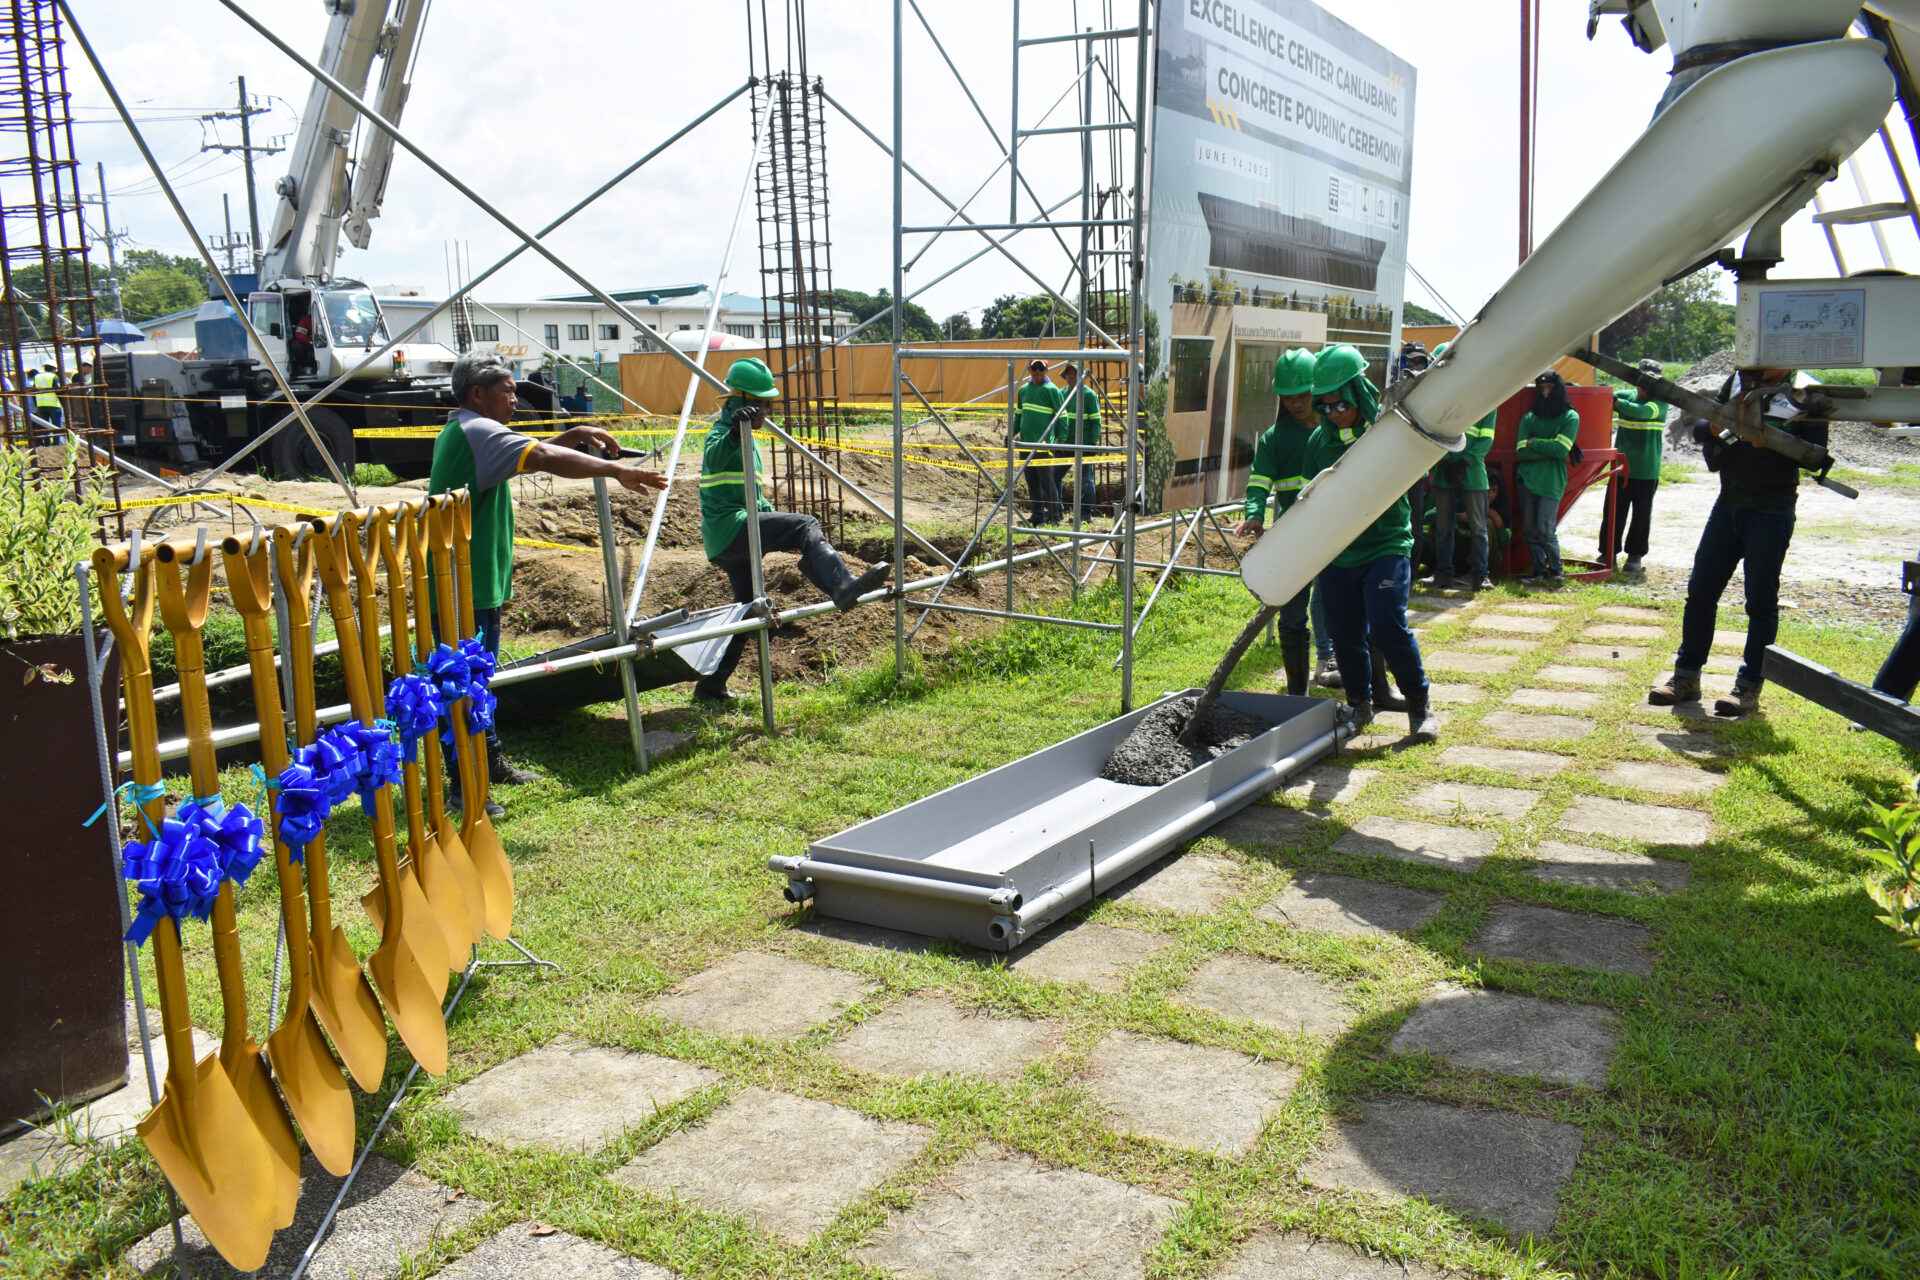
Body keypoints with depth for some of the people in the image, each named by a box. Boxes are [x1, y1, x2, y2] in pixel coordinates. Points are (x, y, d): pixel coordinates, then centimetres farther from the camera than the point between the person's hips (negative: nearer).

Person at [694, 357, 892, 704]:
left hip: (727, 540, 11)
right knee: (805, 526, -23)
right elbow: (713, 458, -33)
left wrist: (774, 517, 21)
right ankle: (842, 586, -44)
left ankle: (710, 686, 19)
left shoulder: (745, 437, 25)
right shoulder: (724, 429, -7)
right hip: (729, 525, -11)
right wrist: (734, 431, -50)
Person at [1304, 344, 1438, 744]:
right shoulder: (1320, 440, 6)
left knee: (1388, 627, -15)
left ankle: (1420, 705, 4)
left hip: (1385, 547, -4)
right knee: (1345, 633, 8)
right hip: (1336, 553, 4)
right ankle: (1360, 703, 28)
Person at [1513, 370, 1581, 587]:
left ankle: (1556, 571, 6)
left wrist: (1534, 442, -3)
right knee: (1530, 530, 3)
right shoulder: (1529, 418, 11)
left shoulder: (1571, 417, 3)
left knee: (1545, 530, -10)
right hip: (1527, 479, 4)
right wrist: (1549, 447, -8)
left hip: (1552, 482, -4)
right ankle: (1539, 571, 12)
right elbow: (1521, 452, 0)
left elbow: (1562, 450, -10)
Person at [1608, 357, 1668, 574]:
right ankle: (1609, 552, 10)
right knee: (1615, 511, 2)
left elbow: (1644, 412, -26)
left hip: (1647, 470, -2)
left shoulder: (1661, 402, -6)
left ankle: (1635, 556, 13)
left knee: (1641, 514, 4)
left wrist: (1617, 402, -41)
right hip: (1621, 466, 2)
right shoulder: (1625, 395, 6)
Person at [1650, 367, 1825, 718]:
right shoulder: (1736, 382, 8)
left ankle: (1749, 688, 6)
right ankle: (1686, 677, 16)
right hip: (1728, 505, 5)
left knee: (1761, 600, 0)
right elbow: (1699, 429, 10)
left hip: (1771, 512, -5)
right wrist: (1714, 429, -12)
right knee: (1700, 591, 6)